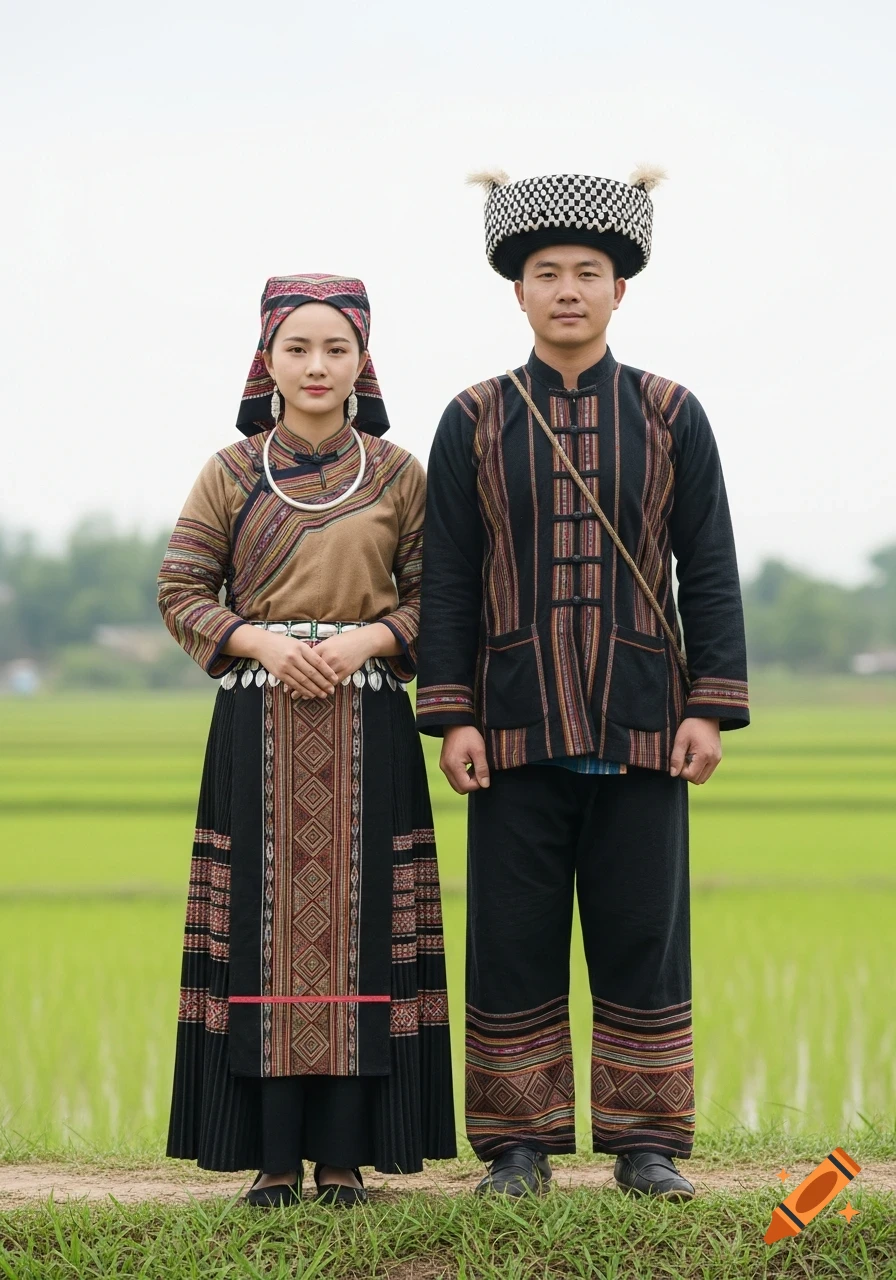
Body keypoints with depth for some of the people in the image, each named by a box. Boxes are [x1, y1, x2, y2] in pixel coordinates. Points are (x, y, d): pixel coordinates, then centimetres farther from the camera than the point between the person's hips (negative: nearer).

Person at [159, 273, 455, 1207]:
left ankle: (344, 1154, 5)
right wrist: (262, 641, -10)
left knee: (359, 925, -1)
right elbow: (181, 593, 6)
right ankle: (274, 1156, 3)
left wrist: (370, 638, -11)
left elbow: (431, 597, 8)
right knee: (265, 927, -3)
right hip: (259, 724, 0)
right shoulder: (231, 473, 7)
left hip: (369, 731, 0)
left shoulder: (398, 474, 8)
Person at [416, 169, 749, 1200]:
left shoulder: (672, 417, 7)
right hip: (518, 727, 0)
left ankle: (645, 1142, 12)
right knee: (513, 940, 2)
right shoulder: (473, 422, 6)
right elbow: (447, 580, 4)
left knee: (644, 938, 3)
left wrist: (711, 708, -3)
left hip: (640, 726, 0)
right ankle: (520, 1143, 11)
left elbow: (710, 571, 5)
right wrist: (451, 716, -4)